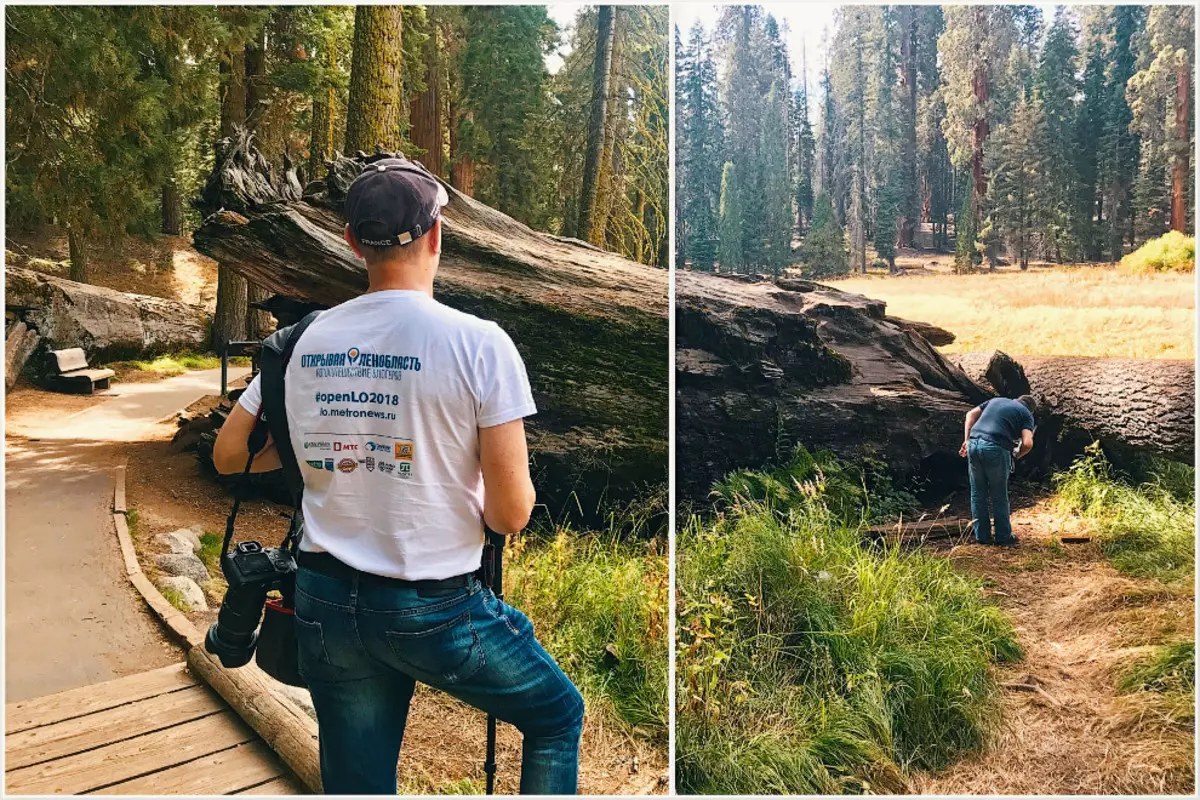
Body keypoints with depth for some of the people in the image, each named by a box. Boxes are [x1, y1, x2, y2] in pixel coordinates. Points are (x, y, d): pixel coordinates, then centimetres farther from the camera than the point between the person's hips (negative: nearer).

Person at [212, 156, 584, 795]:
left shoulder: (303, 341, -1)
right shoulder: (478, 343, -15)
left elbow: (228, 454, 10)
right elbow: (511, 513, -16)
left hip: (325, 602, 5)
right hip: (435, 610, -5)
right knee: (558, 718, 21)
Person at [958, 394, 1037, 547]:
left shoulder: (996, 400, 26)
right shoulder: (1026, 414, 12)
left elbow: (971, 414, 18)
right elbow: (1027, 443, -3)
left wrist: (966, 440, 15)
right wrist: (1017, 455, 16)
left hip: (973, 444, 4)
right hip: (996, 448, -4)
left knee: (978, 494, 14)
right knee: (999, 496, 11)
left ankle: (982, 536, 20)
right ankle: (1004, 537, 20)